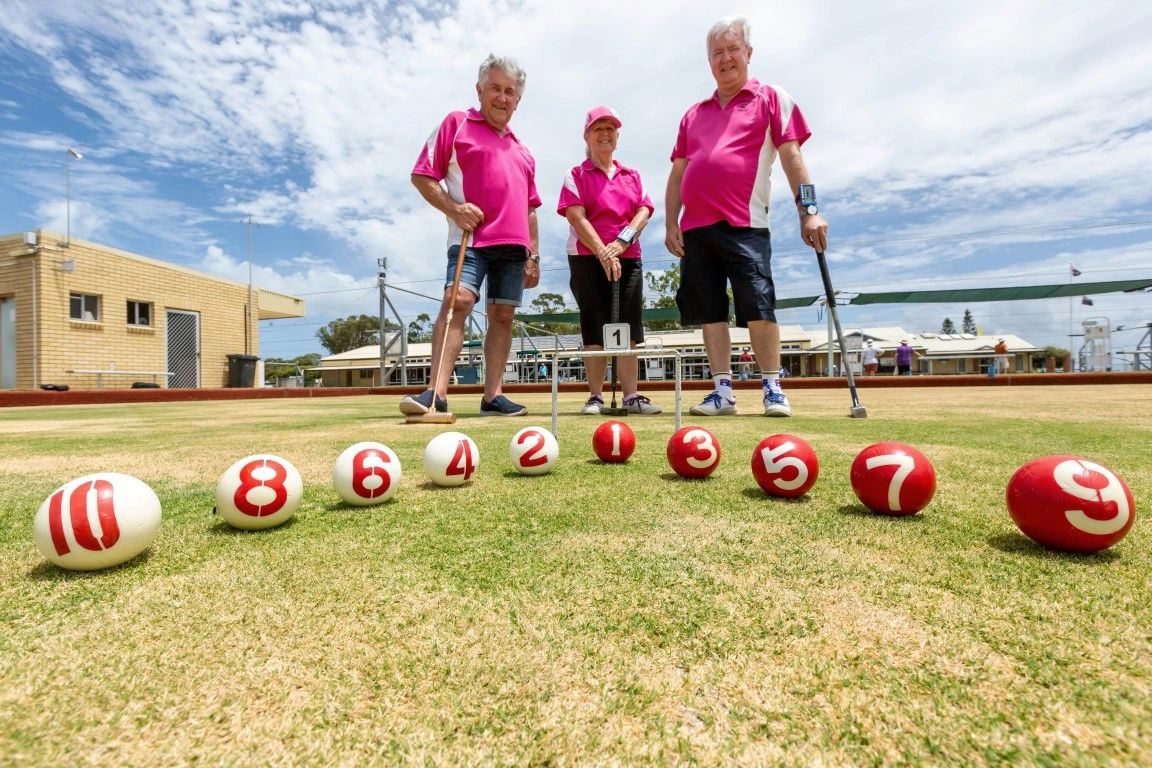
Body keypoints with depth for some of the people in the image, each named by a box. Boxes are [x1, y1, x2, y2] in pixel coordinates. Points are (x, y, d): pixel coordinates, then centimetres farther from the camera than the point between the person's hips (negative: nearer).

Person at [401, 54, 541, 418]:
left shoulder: (522, 150, 25)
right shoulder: (456, 124, 10)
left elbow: (530, 208, 25)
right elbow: (422, 176, 3)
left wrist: (533, 255, 17)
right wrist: (453, 207, -14)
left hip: (514, 245, 5)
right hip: (471, 238, -5)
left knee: (502, 316, 0)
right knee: (457, 301, -22)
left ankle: (493, 396, 3)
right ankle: (436, 392, -25)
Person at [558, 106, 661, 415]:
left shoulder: (632, 175, 18)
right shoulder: (577, 175, 7)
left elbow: (644, 211, 5)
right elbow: (576, 217, -6)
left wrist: (621, 242, -13)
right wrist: (603, 254, -16)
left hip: (628, 258, 3)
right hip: (588, 259, -3)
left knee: (629, 329, 0)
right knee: (595, 329, -2)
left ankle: (632, 396, 4)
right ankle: (595, 396, 4)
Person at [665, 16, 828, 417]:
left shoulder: (772, 99, 10)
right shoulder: (693, 114, 22)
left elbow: (791, 157, 1)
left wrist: (809, 211, -8)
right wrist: (671, 223, 9)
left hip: (744, 224, -4)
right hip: (695, 228, 5)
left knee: (758, 306, -10)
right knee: (710, 311, 2)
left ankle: (773, 388, 3)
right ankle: (723, 390, 8)